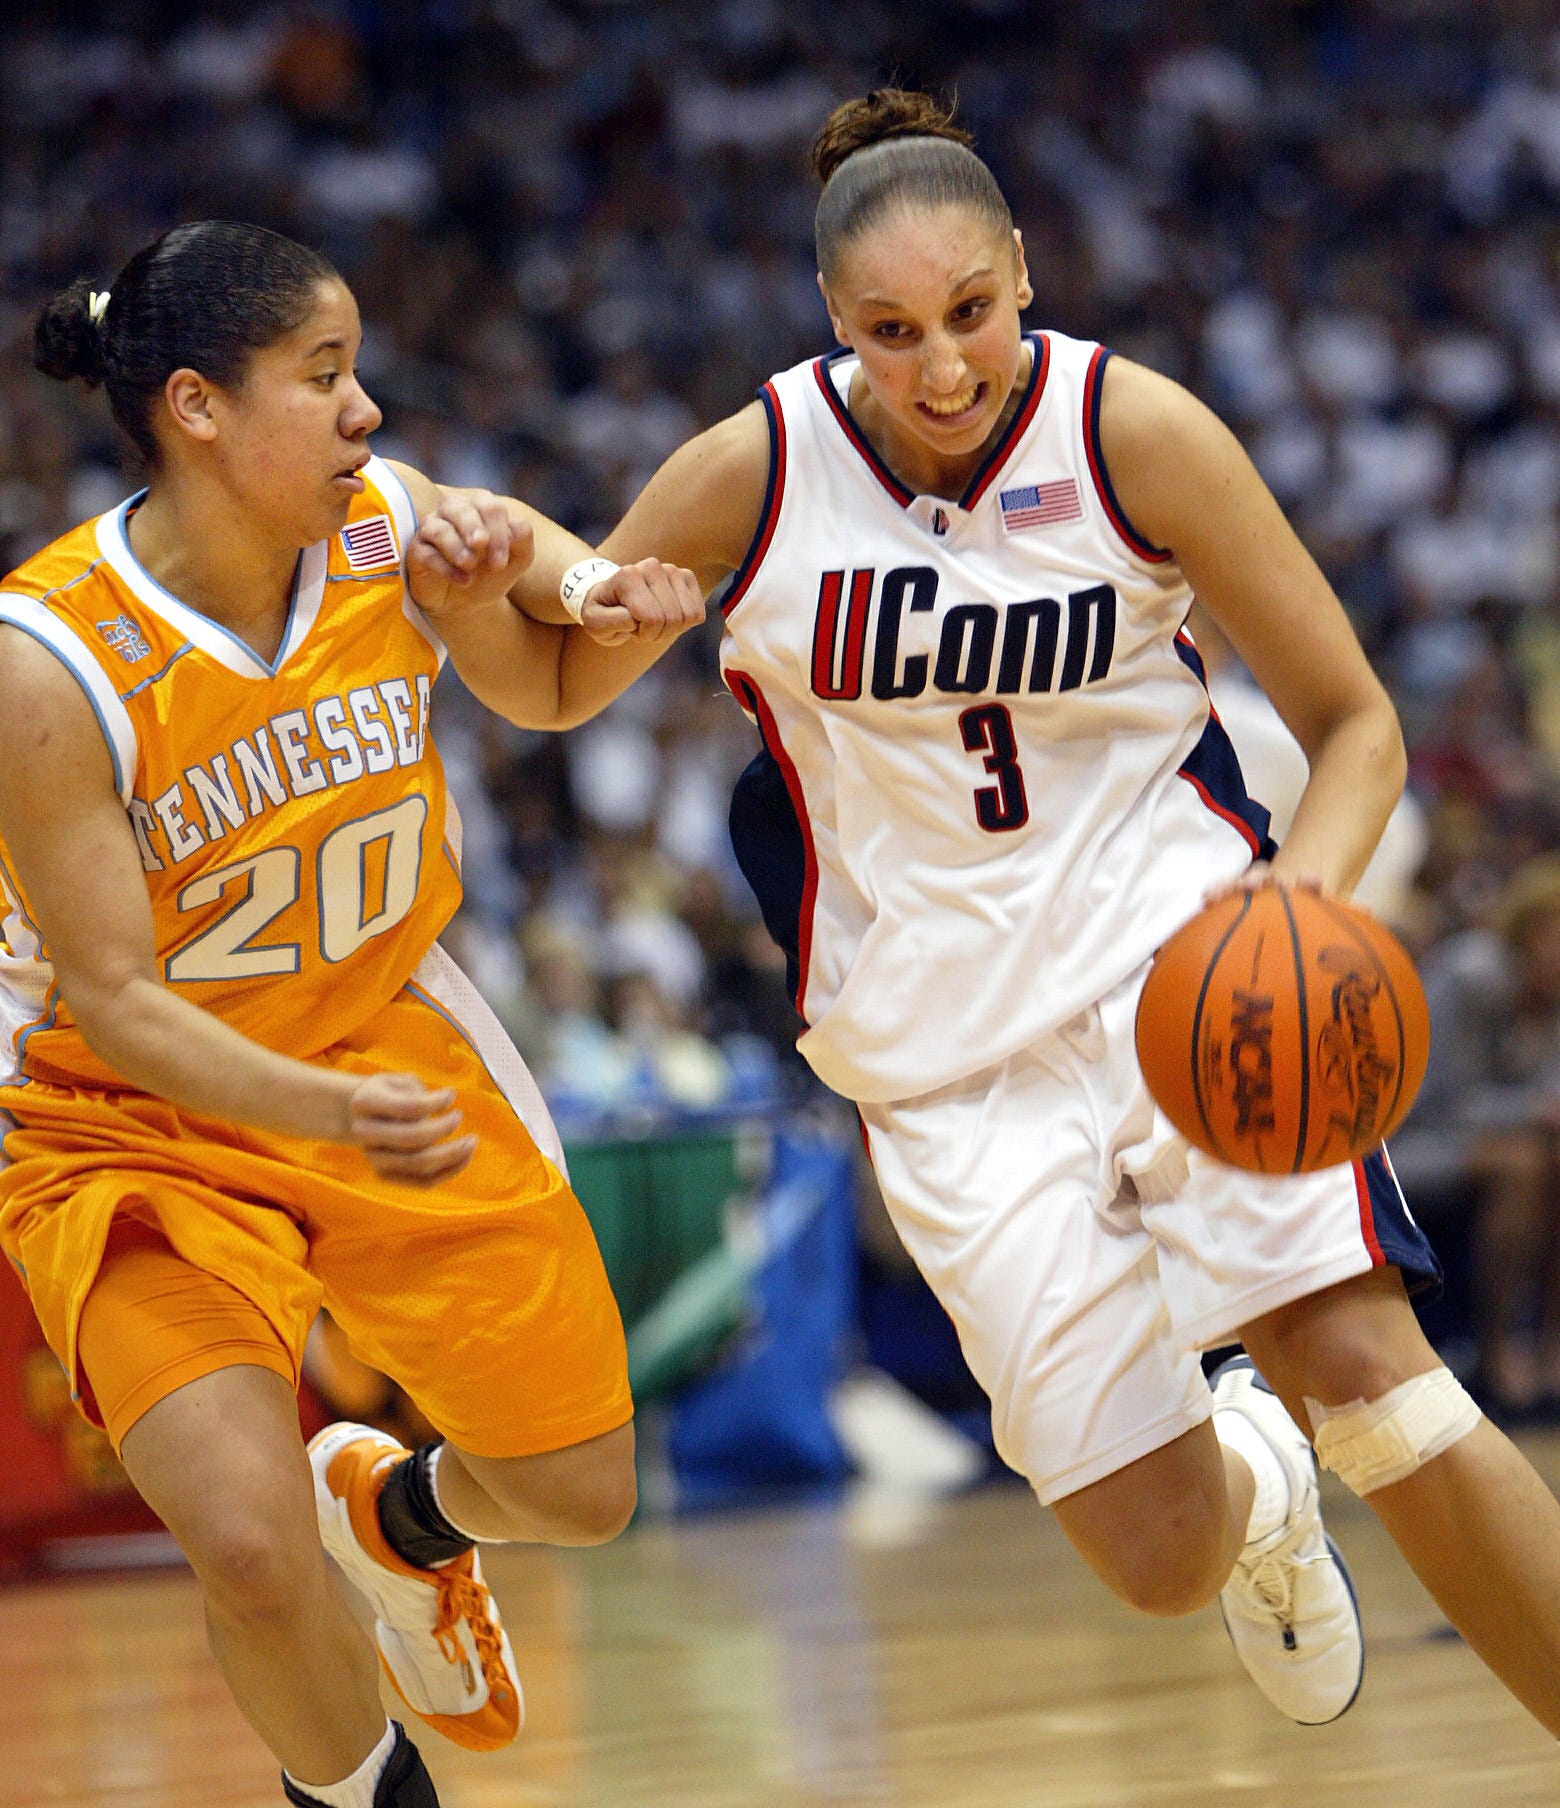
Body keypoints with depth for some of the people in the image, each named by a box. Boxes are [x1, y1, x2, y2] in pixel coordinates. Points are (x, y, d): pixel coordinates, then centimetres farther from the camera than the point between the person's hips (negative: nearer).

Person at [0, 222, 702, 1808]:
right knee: (250, 1547, -23)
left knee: (582, 1492, 10)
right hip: (129, 1117, -5)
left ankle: (398, 1506, 47)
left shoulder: (393, 532, -14)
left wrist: (630, 609, -16)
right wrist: (335, 1117, -40)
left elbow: (554, 694, 8)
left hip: (382, 1040, 5)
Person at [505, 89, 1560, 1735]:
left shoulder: (1133, 433, -9)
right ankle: (1258, 1479, 32)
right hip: (945, 1039, 1)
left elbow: (1355, 725, -3)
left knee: (1360, 1357, -25)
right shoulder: (758, 472, -7)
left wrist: (1305, 887, -25)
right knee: (1157, 1559, -5)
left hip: (1174, 942, -1)